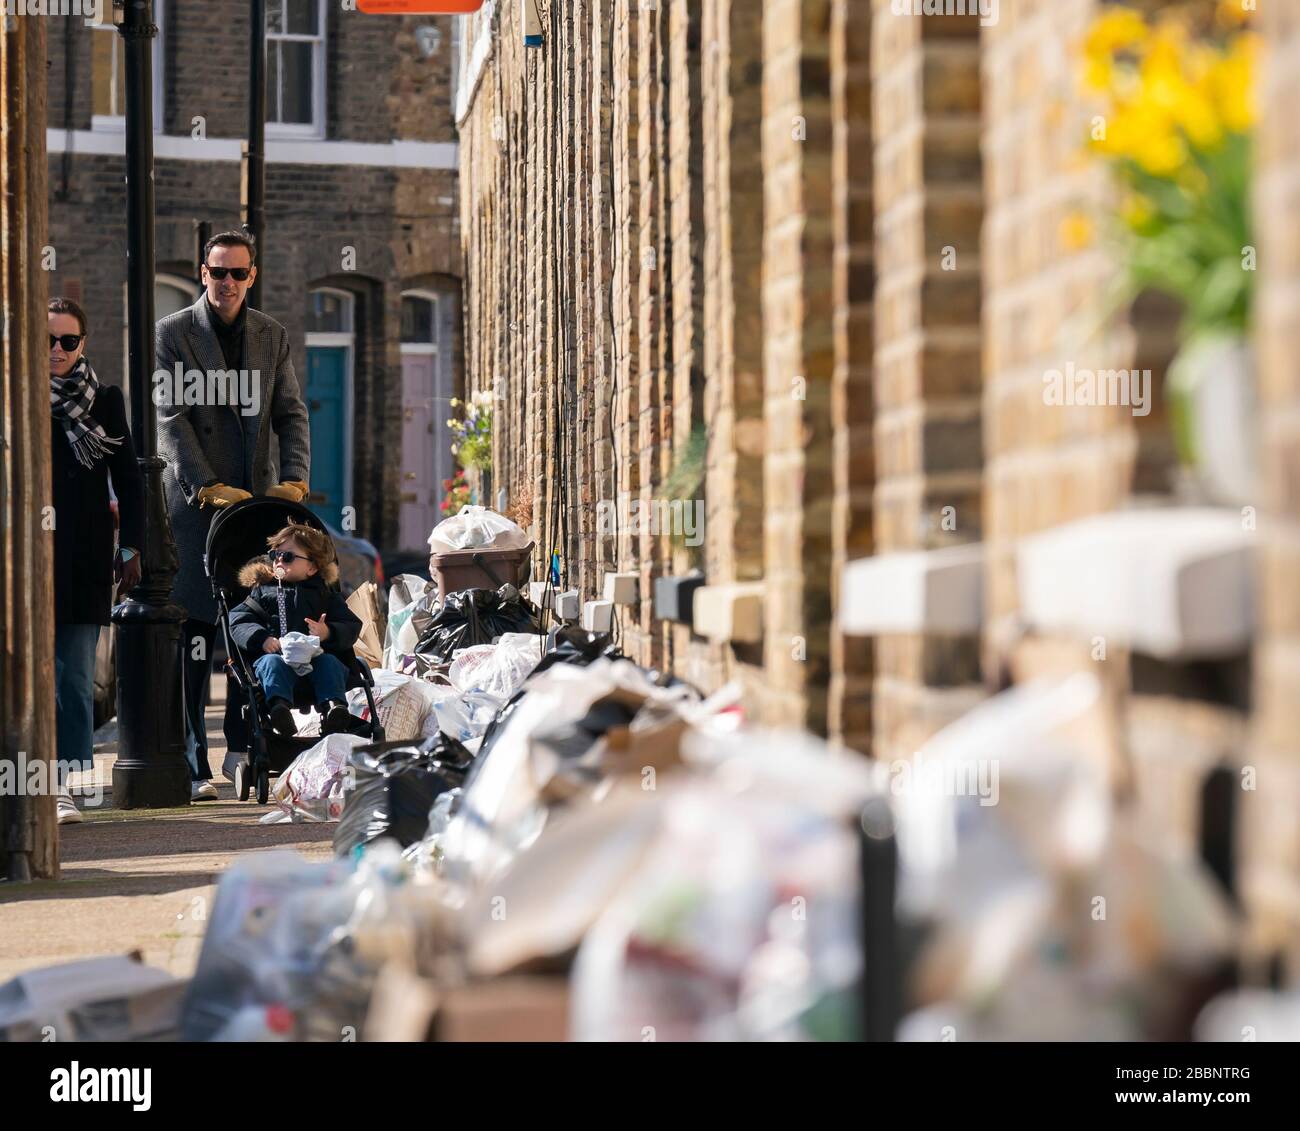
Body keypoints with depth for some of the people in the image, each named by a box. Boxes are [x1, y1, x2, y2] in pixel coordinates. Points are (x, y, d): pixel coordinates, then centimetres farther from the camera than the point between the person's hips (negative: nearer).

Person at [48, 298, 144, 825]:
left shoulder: (104, 399, 8)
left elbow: (127, 479, 10)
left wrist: (131, 548, 4)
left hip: (84, 559, 1)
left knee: (75, 676, -2)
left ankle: (63, 784, 0)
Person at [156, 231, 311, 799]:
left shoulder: (272, 335, 13)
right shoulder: (173, 333, 0)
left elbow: (291, 412, 9)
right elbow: (172, 418, -7)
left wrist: (295, 478, -7)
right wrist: (206, 487, -16)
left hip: (256, 498, 4)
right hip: (194, 501, -4)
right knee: (194, 639, -5)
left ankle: (246, 752, 12)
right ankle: (193, 765, -2)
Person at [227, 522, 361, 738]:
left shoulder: (325, 594, 22)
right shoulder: (263, 592, 23)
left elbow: (351, 627, 12)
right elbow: (239, 622, 10)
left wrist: (328, 633, -11)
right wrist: (263, 639, -11)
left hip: (317, 655, 1)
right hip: (275, 654, -1)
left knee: (330, 662, -29)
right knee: (272, 663, -32)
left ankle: (333, 706, -52)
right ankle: (279, 706, -58)